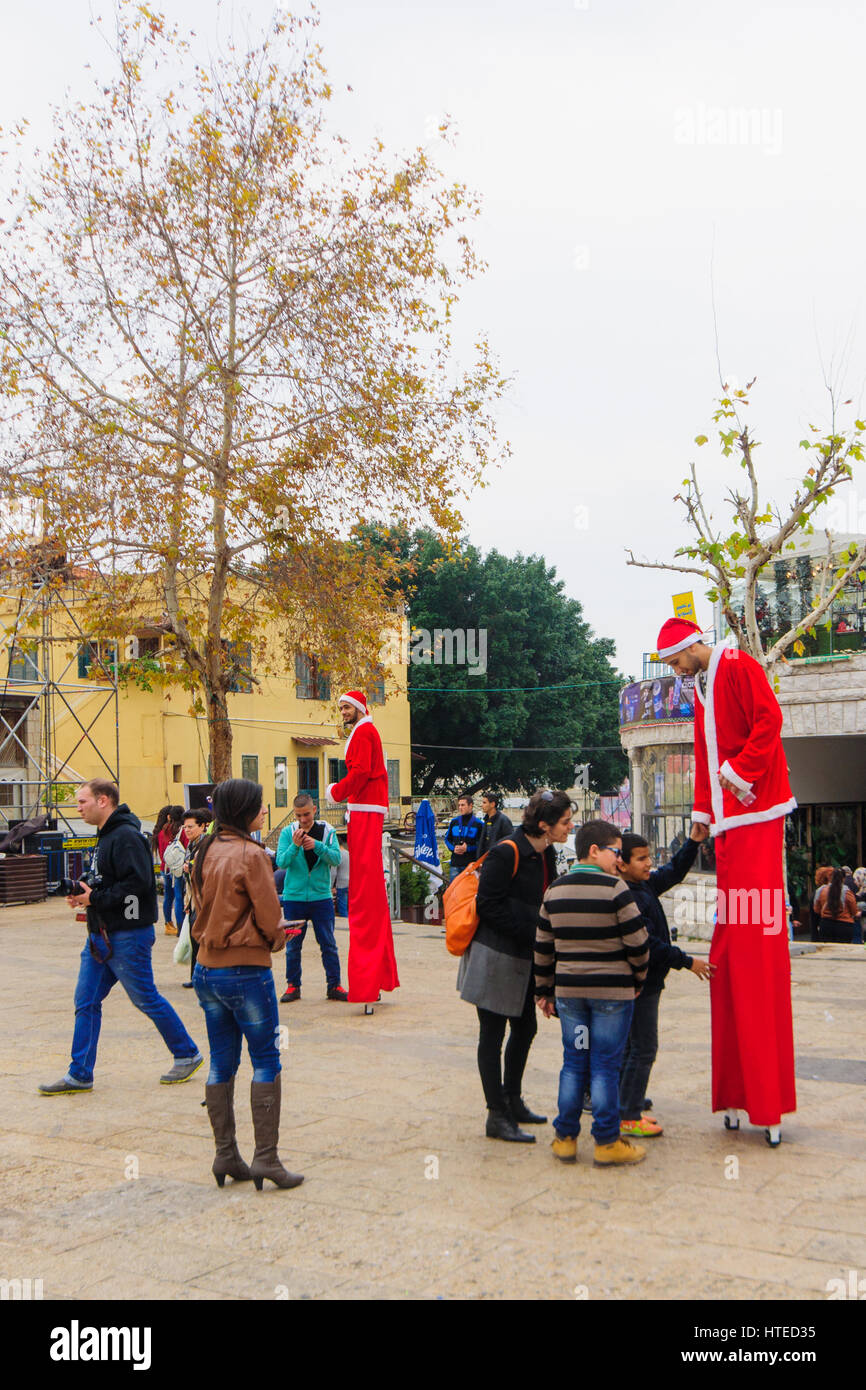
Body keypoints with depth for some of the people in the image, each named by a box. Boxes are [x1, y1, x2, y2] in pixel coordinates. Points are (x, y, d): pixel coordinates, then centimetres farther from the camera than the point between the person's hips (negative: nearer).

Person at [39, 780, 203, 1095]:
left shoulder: (126, 837, -18)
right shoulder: (106, 837, 15)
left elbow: (137, 883, -28)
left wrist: (95, 898, -20)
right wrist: (83, 893, 3)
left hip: (128, 936, -10)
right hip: (100, 936, 10)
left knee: (146, 998, 2)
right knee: (86, 1001, 8)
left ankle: (187, 1055, 18)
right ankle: (79, 1075, 14)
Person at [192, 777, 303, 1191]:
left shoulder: (207, 852, 6)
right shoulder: (250, 854, -16)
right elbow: (270, 917, -13)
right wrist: (277, 939, 9)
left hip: (207, 967, 7)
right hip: (246, 969, -7)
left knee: (222, 1063, 12)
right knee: (266, 1061, 2)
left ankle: (225, 1155, 17)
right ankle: (265, 1157, 1)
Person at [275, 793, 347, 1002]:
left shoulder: (327, 831, 0)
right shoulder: (287, 832, -1)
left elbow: (336, 859, -9)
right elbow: (281, 862, -9)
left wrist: (317, 846, -23)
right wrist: (295, 846, -25)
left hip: (321, 896, 0)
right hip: (293, 897, 0)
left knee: (328, 944, 4)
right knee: (293, 944, 8)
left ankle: (334, 985, 14)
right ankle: (293, 986, 20)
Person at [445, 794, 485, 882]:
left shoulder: (478, 823, 0)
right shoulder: (454, 821, 11)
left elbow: (482, 844, -1)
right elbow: (447, 839, 18)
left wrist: (468, 848, -14)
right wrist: (453, 848, -2)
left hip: (471, 864, -3)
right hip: (455, 863, 3)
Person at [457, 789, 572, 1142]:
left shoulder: (545, 855, 7)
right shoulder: (507, 853, -20)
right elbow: (488, 905, -21)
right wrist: (532, 933, -21)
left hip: (523, 958, 9)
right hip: (495, 957, -9)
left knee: (525, 1027, 18)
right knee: (492, 1035, 1)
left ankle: (512, 1100, 35)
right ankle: (497, 1116, 9)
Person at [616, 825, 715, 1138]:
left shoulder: (645, 885, 7)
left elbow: (673, 873, 23)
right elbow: (648, 945, -25)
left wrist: (693, 842, 11)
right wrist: (687, 962, -17)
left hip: (645, 982, 10)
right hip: (639, 983, -10)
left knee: (632, 1047, 15)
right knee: (643, 1049, -4)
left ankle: (628, 1110, 24)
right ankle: (628, 1118, 2)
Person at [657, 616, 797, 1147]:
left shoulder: (739, 666, -5)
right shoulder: (702, 688, 22)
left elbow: (769, 721, -16)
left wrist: (740, 773, -15)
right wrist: (704, 809, 19)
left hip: (756, 811, -9)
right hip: (728, 817, 9)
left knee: (759, 947, -11)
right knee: (728, 953, 7)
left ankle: (770, 1101, -8)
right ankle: (739, 1093, 12)